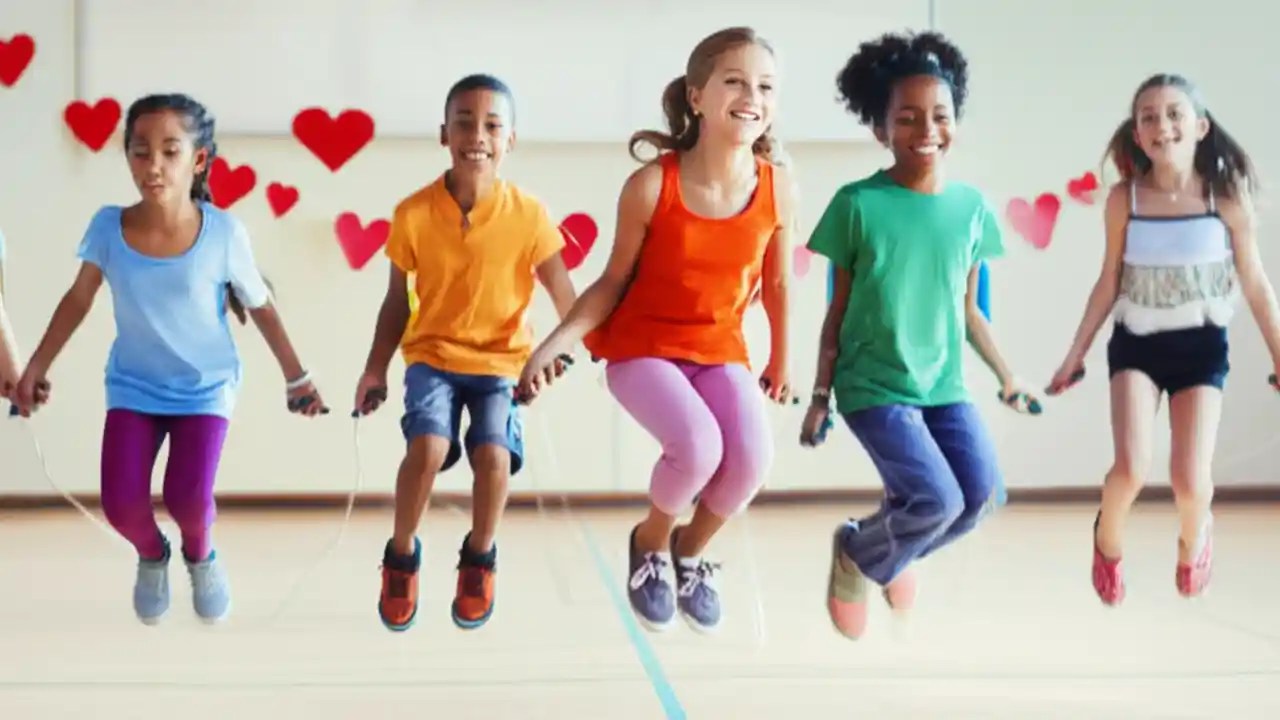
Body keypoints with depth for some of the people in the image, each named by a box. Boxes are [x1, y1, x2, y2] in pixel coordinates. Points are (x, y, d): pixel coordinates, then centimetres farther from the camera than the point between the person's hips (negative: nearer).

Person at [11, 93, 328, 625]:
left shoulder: (223, 233, -19)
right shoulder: (108, 227, -16)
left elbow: (261, 307, -5)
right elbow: (78, 300, 1)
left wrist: (296, 378, 4)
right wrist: (36, 368, 6)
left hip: (206, 387, -2)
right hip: (132, 386, 2)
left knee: (189, 499, -18)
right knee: (121, 505, -13)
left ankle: (201, 555, 20)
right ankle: (151, 556, 25)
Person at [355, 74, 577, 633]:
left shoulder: (528, 215, -13)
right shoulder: (413, 214, -12)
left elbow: (563, 293, -3)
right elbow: (398, 299, 1)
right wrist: (376, 369, 1)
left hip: (503, 360, 0)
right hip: (433, 355, 0)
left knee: (493, 456, -23)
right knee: (428, 446, -26)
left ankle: (480, 557, 10)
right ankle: (402, 555, 3)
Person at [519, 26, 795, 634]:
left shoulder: (777, 188, -11)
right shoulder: (651, 185, -19)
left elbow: (776, 283, 6)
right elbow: (613, 282, -7)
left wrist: (780, 361, 18)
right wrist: (552, 346, -18)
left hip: (720, 350, 3)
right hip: (641, 346, -3)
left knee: (752, 458, -23)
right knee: (697, 446, -29)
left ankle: (691, 551, 12)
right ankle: (651, 542, 7)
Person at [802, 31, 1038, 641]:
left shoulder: (971, 206, 2)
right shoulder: (857, 204, -9)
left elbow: (969, 310, 12)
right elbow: (838, 310, -3)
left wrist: (1007, 379, 14)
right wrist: (820, 396, -3)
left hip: (944, 385, 5)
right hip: (872, 385, -5)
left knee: (982, 494, -10)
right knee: (938, 501, -19)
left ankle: (894, 554, 21)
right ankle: (856, 553, 14)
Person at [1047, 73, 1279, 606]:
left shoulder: (1227, 196, -12)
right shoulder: (1124, 198, -9)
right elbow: (1108, 284, 2)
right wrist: (1075, 355, 6)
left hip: (1201, 346, 0)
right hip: (1136, 344, 0)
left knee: (1190, 481, -8)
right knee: (1131, 469, -16)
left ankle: (1194, 538, 31)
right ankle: (1107, 541, 19)